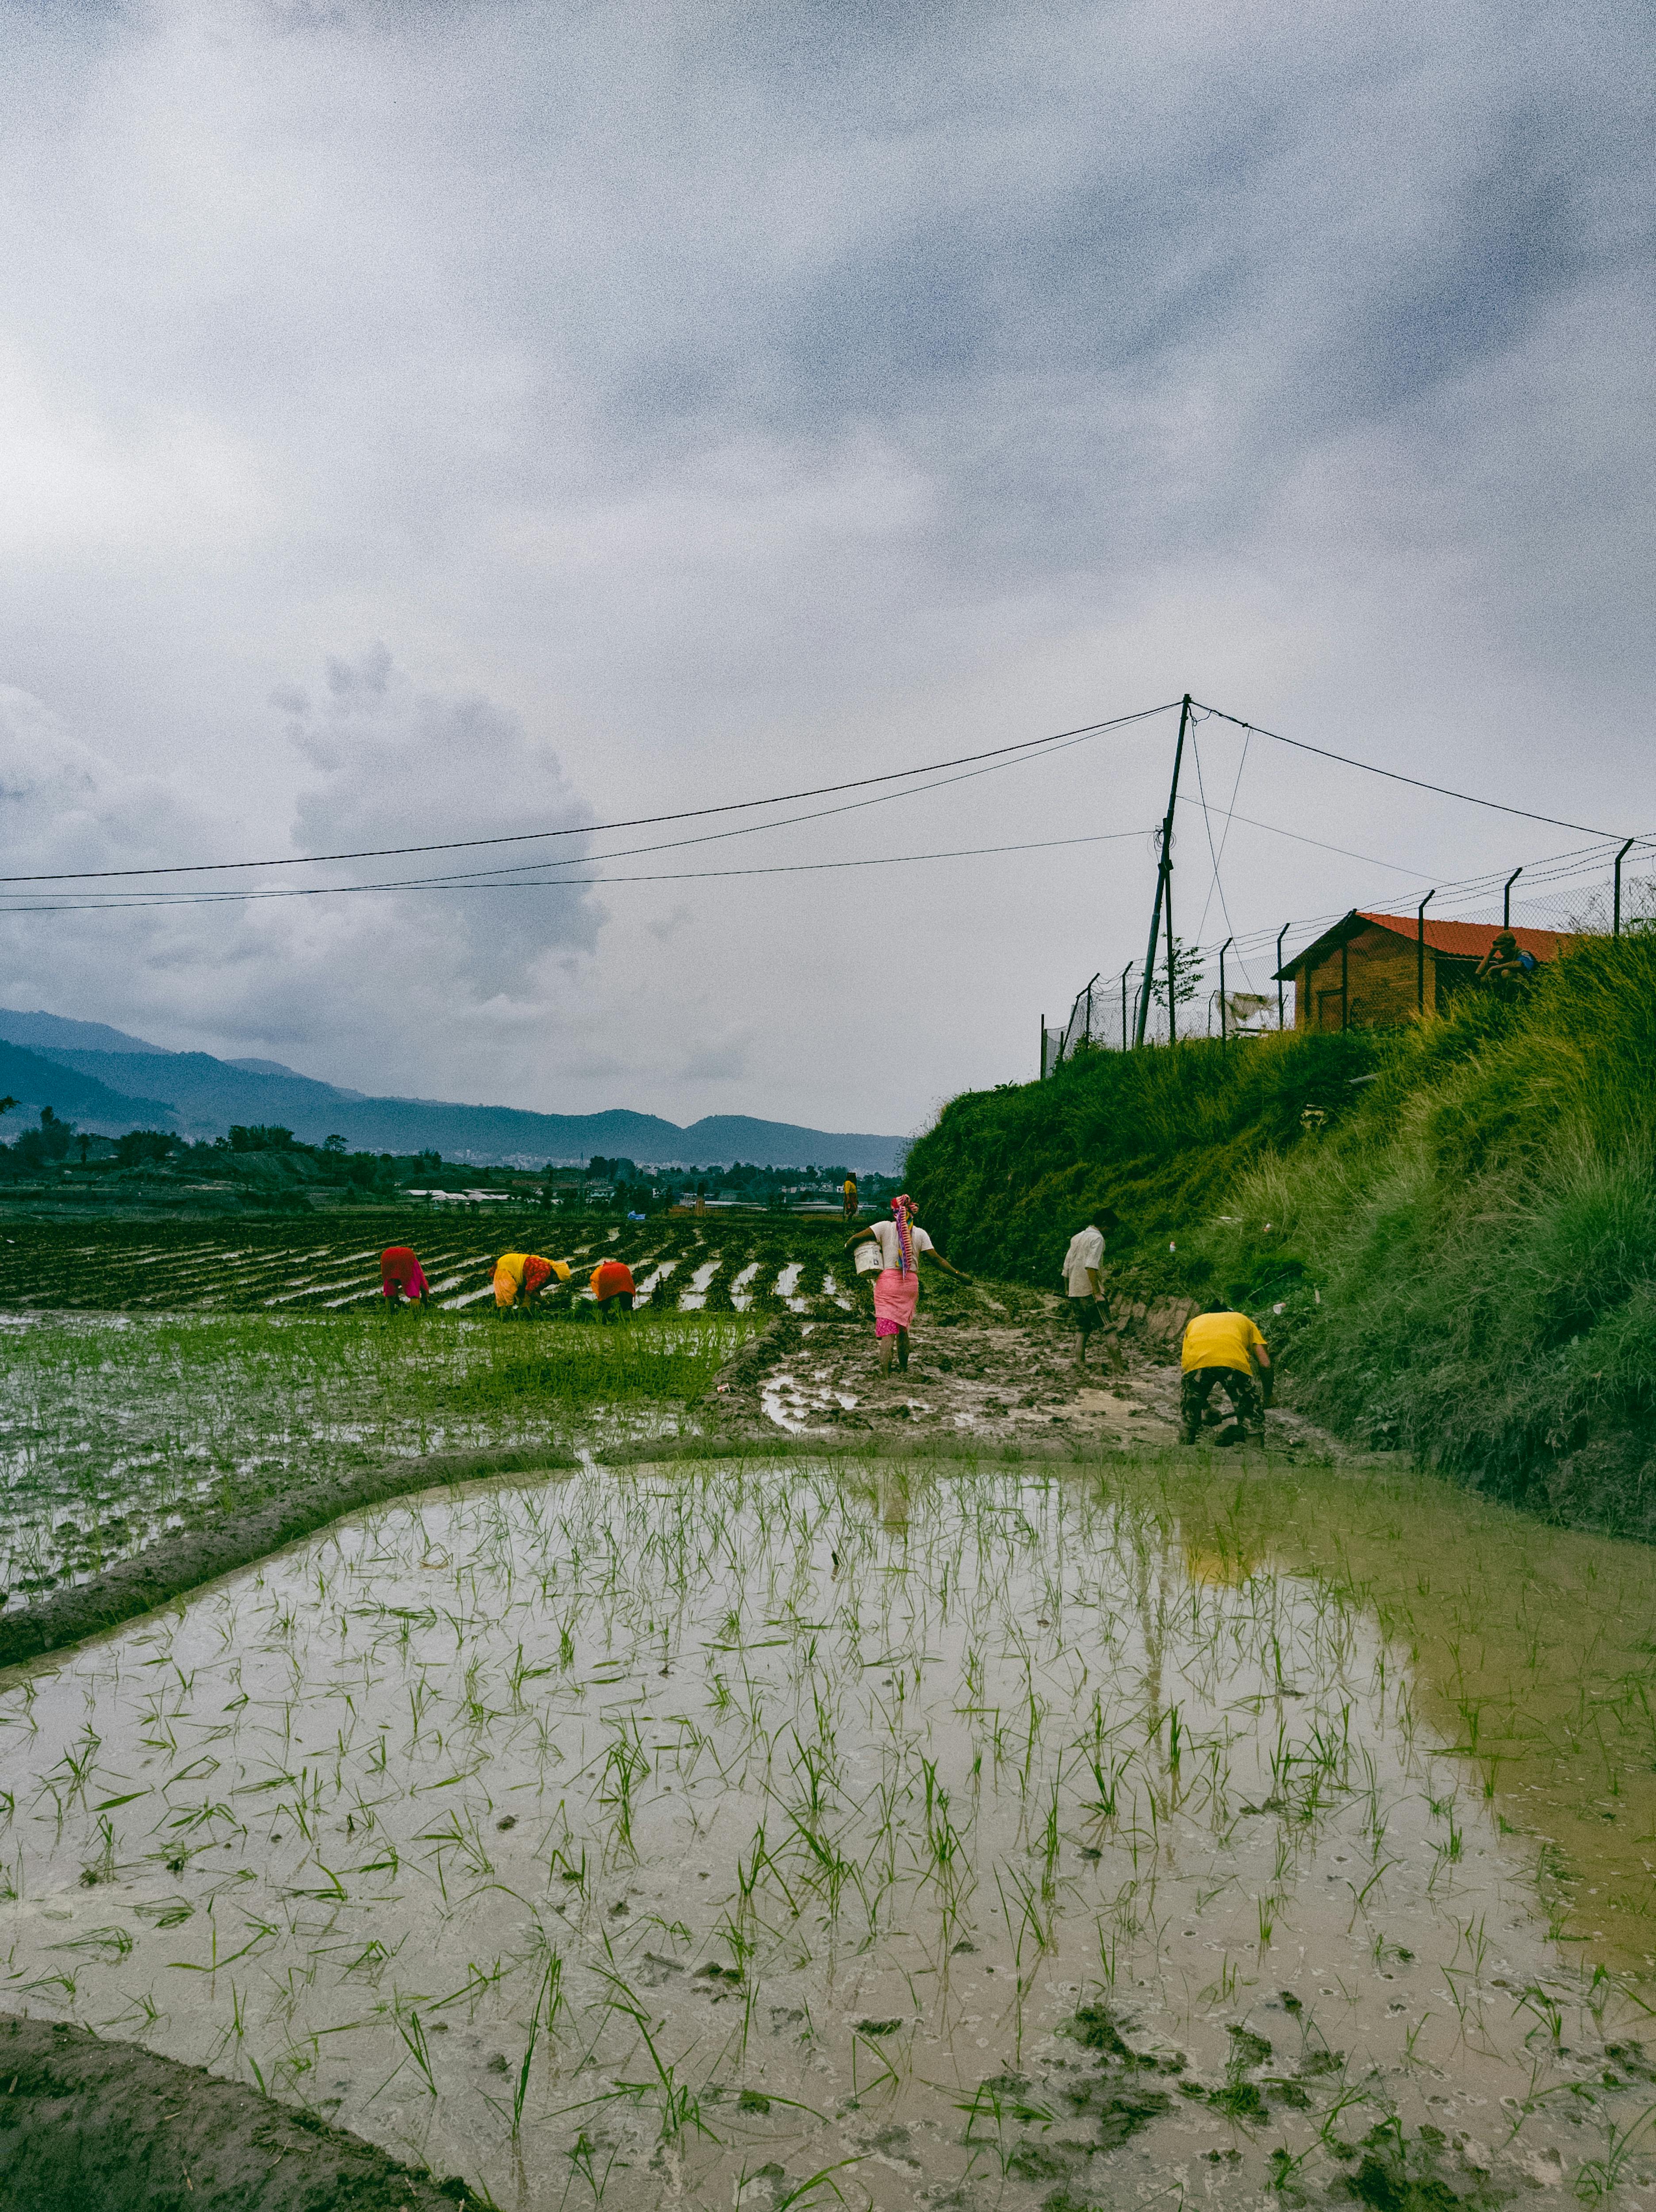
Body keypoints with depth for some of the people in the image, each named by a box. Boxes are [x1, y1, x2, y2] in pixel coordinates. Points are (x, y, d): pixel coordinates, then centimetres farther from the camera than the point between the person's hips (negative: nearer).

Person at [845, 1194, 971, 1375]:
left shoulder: (885, 1227, 0)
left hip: (887, 1281, -3)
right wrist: (959, 1276, 4)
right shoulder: (920, 1233, 5)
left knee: (887, 1329, -6)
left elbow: (857, 1237, -8)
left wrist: (847, 1250, 11)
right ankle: (904, 1369, 30)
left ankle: (884, 1373, -17)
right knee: (903, 1329, 18)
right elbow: (937, 1259, -1)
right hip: (911, 1284, 3)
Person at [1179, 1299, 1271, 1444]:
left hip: (1195, 1363, 1)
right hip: (1234, 1363, -1)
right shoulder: (1243, 1320, 37)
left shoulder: (1194, 1322, 40)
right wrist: (1268, 1395, 40)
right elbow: (1265, 1364, 25)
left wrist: (1206, 1408, 44)